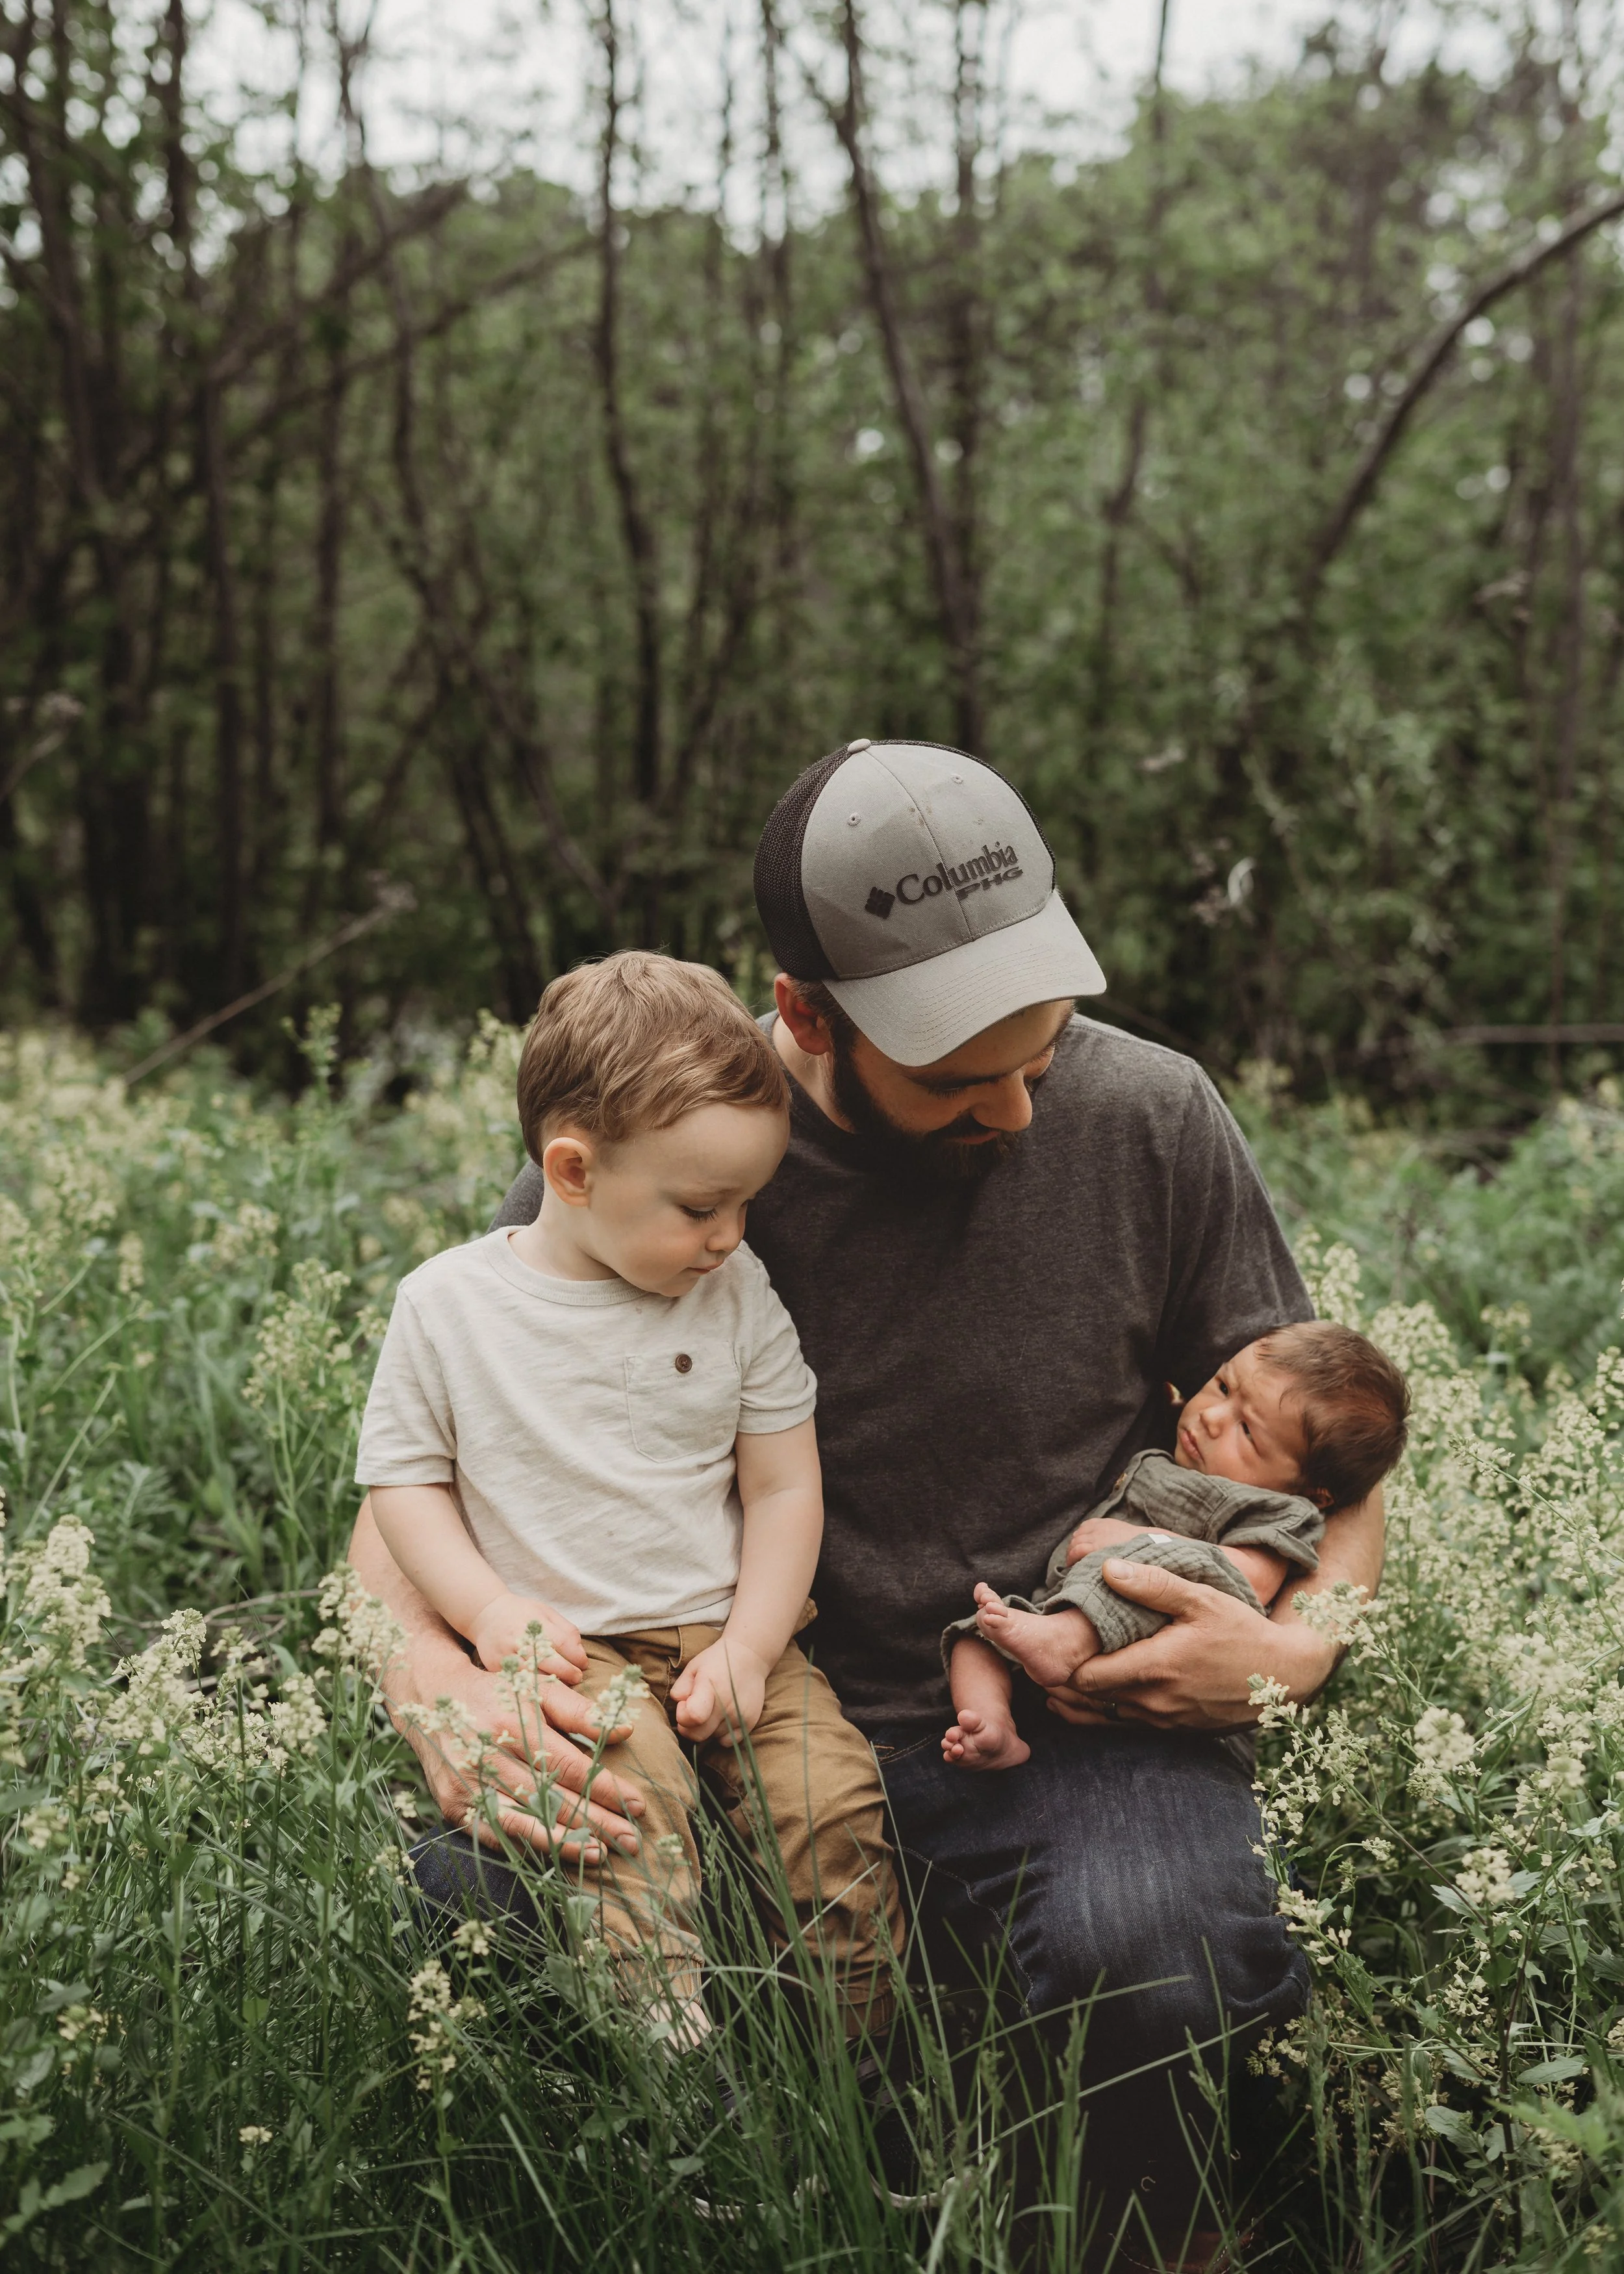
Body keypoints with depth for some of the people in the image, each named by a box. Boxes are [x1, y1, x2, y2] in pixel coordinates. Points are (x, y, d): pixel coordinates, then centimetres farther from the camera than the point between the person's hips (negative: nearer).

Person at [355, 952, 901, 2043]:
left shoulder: (738, 1296, 2)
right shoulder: (448, 1304, -4)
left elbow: (784, 1484, 5)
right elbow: (405, 1474, 3)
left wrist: (752, 1643, -7)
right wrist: (490, 1606, -12)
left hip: (729, 1635, 3)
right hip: (570, 1649, -2)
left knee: (836, 1799, -18)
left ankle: (856, 2060, 0)